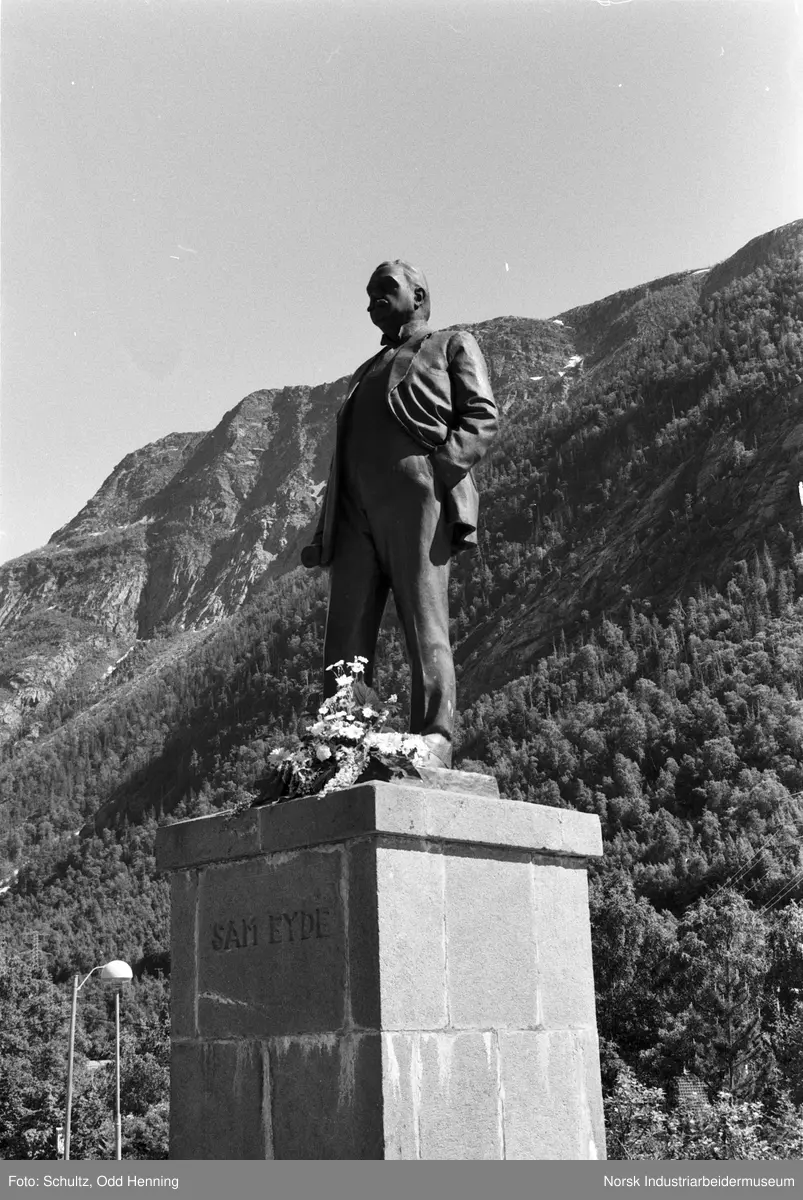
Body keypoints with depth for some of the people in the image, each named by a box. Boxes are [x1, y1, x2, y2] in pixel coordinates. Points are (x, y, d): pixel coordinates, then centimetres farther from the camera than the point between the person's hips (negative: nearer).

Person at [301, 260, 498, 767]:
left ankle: (433, 755, -17)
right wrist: (323, 532, 14)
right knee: (345, 639, -6)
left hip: (416, 497, -5)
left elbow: (483, 418, 4)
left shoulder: (453, 345, 19)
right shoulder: (367, 372, 35)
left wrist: (439, 467, -13)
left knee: (426, 630, -13)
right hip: (356, 510, 6)